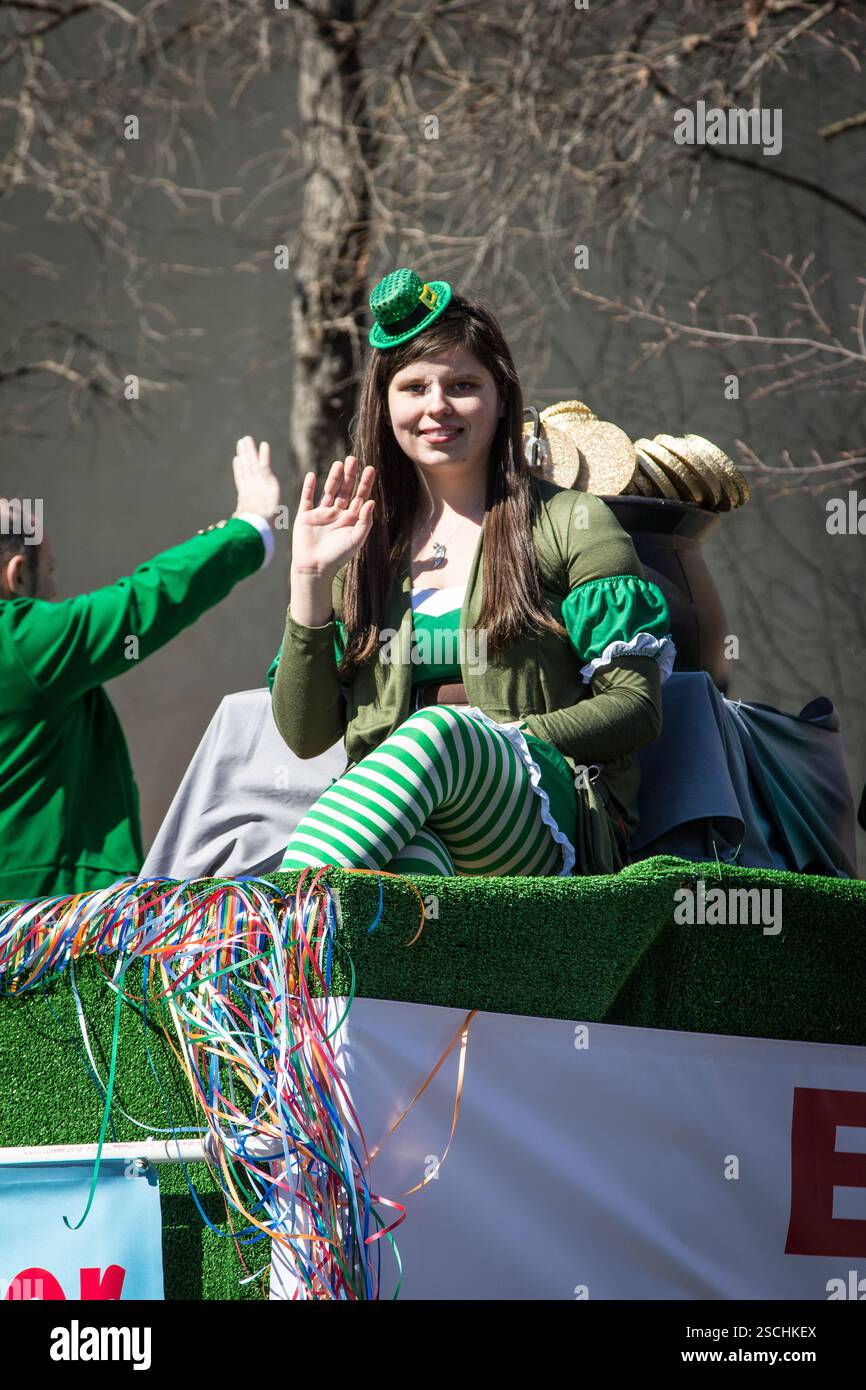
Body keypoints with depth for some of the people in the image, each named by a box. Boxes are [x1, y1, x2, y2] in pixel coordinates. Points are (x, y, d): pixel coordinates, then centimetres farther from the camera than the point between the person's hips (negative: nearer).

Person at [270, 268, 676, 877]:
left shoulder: (571, 523, 11)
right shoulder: (364, 547, 21)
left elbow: (637, 706, 4)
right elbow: (306, 734, 15)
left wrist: (500, 741, -10)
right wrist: (311, 580, 6)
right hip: (394, 820, 3)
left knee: (442, 732, -39)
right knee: (412, 861, -40)